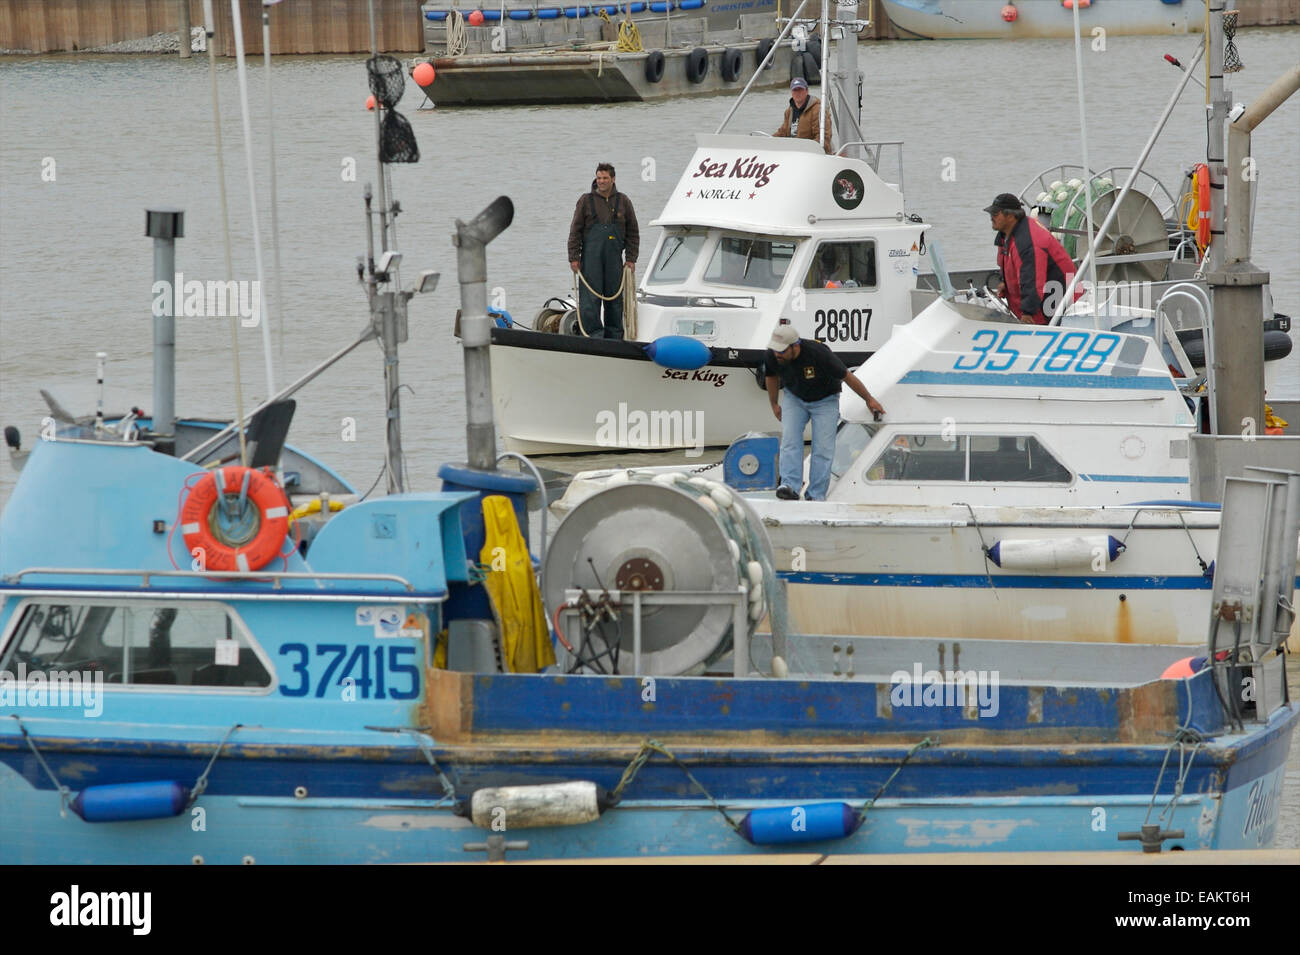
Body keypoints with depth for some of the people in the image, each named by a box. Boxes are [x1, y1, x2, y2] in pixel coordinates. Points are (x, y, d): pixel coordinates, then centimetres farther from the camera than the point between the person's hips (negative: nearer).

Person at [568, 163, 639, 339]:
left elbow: (633, 233, 13)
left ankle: (614, 336, 9)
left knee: (615, 298, 4)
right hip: (591, 257, -2)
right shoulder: (586, 201, 5)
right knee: (589, 299, -9)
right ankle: (594, 334, -7)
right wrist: (573, 258, -2)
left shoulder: (623, 202, 10)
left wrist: (631, 259, 7)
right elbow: (575, 231, 5)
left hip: (614, 258, 2)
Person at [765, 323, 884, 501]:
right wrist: (774, 404, 13)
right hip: (794, 398, 3)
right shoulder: (773, 356, -23)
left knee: (823, 447, -10)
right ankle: (790, 486, -24)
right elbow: (772, 376, 3)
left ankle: (816, 495, -8)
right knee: (790, 439, -17)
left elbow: (847, 376, -20)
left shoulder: (818, 354, -35)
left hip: (824, 400, -3)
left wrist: (869, 399, -9)